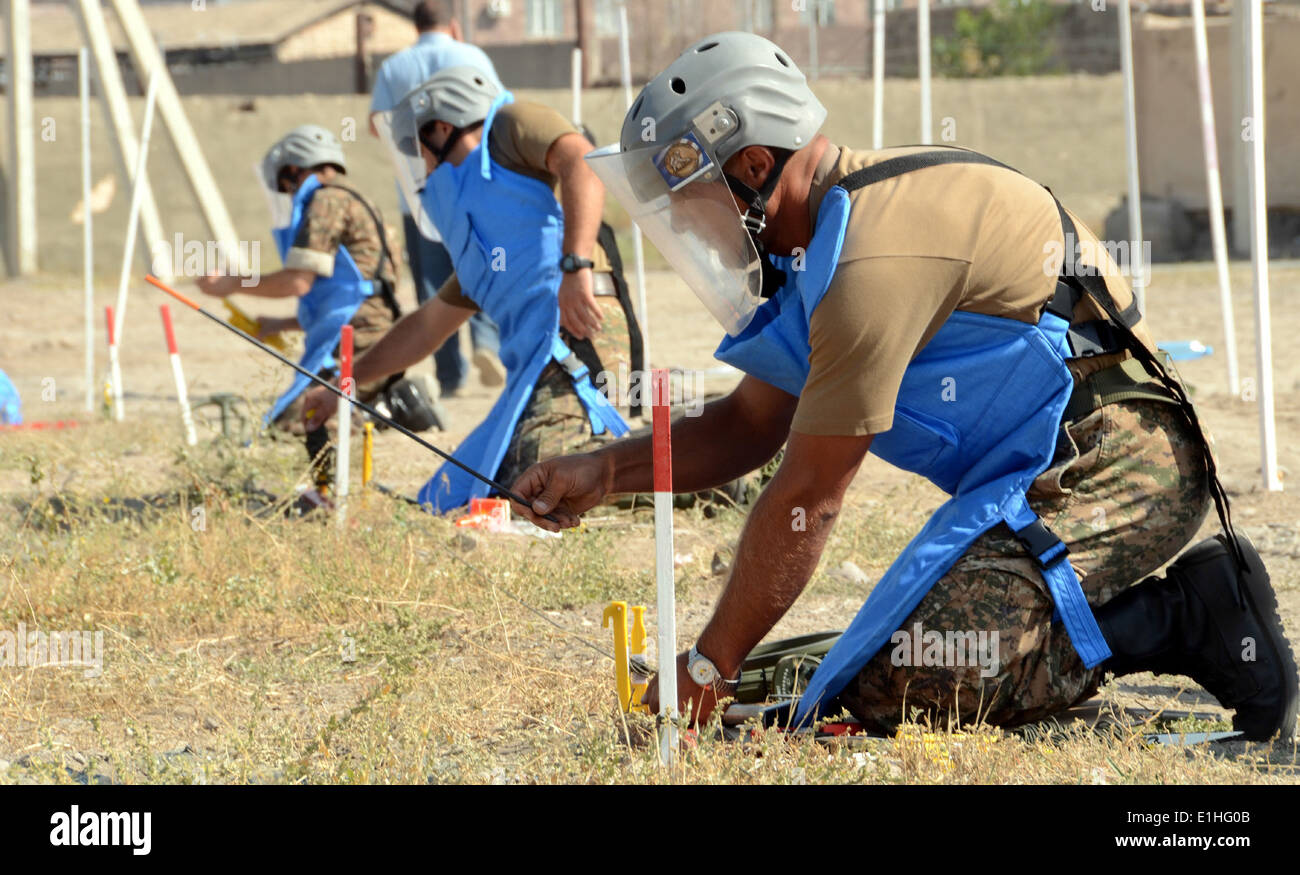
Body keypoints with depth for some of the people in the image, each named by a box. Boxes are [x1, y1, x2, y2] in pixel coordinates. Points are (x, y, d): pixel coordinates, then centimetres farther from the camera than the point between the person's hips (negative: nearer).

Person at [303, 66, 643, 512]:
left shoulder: (511, 126, 11)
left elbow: (580, 160, -10)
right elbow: (427, 325, 45)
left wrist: (575, 264, -25)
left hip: (572, 330, -10)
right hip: (534, 360, 10)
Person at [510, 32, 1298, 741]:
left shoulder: (873, 259, -18)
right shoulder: (841, 226, 15)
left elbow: (807, 499, -15)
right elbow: (752, 426, 23)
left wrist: (710, 665, -6)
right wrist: (605, 471, 8)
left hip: (1107, 469, -11)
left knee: (897, 684, -25)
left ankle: (1189, 617, -14)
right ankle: (1186, 612, 12)